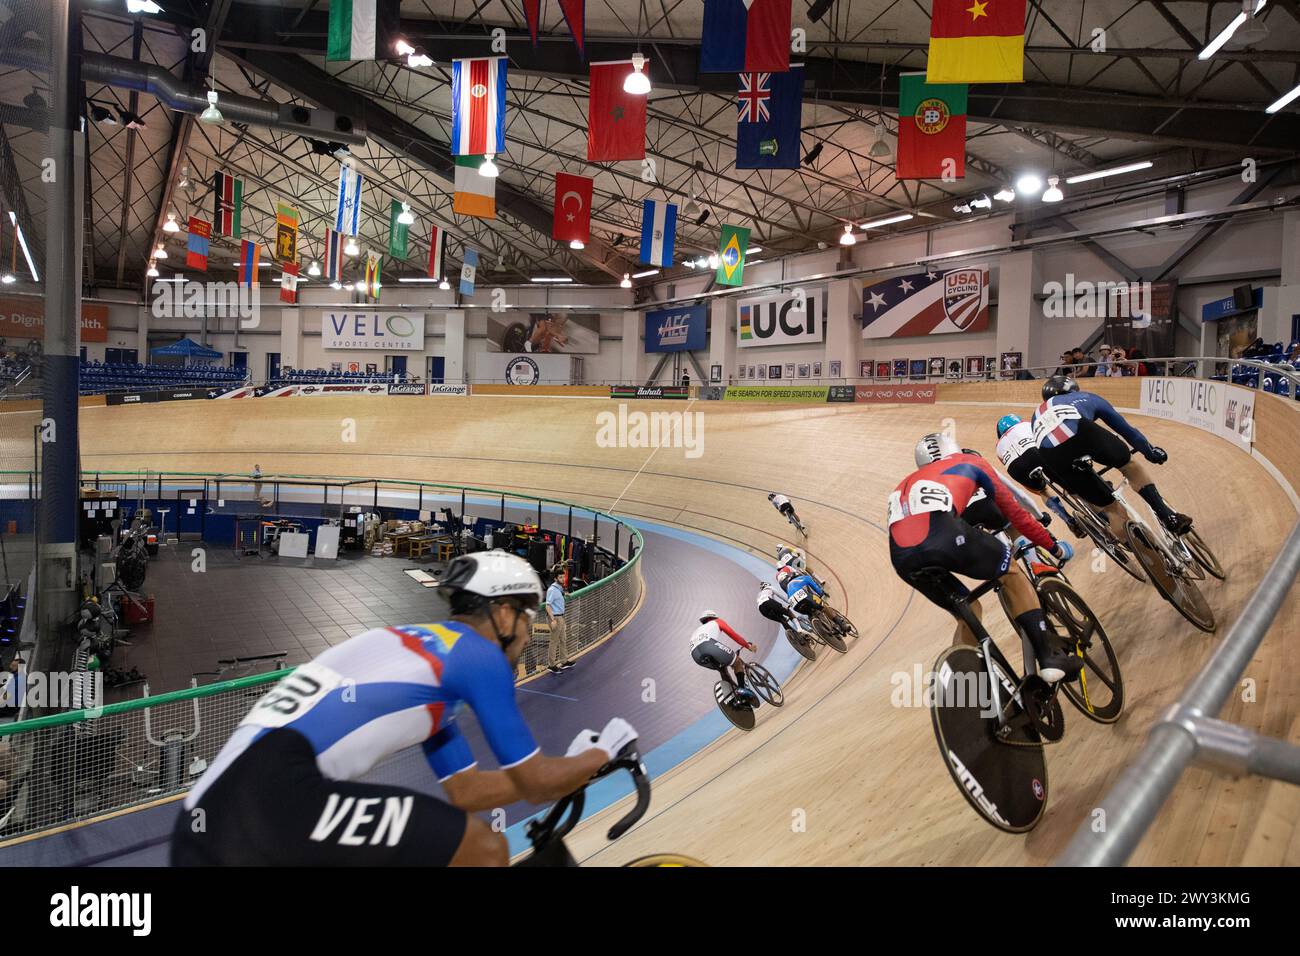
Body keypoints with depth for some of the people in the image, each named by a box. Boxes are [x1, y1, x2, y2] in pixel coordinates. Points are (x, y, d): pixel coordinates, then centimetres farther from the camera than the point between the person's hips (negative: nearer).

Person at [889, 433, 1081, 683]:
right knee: (1011, 573, 24)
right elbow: (1014, 512, 32)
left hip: (901, 558, 4)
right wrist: (1054, 545, 43)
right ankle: (1051, 657, 14)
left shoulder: (906, 485, 41)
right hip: (943, 533, -4)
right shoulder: (970, 462, 31)